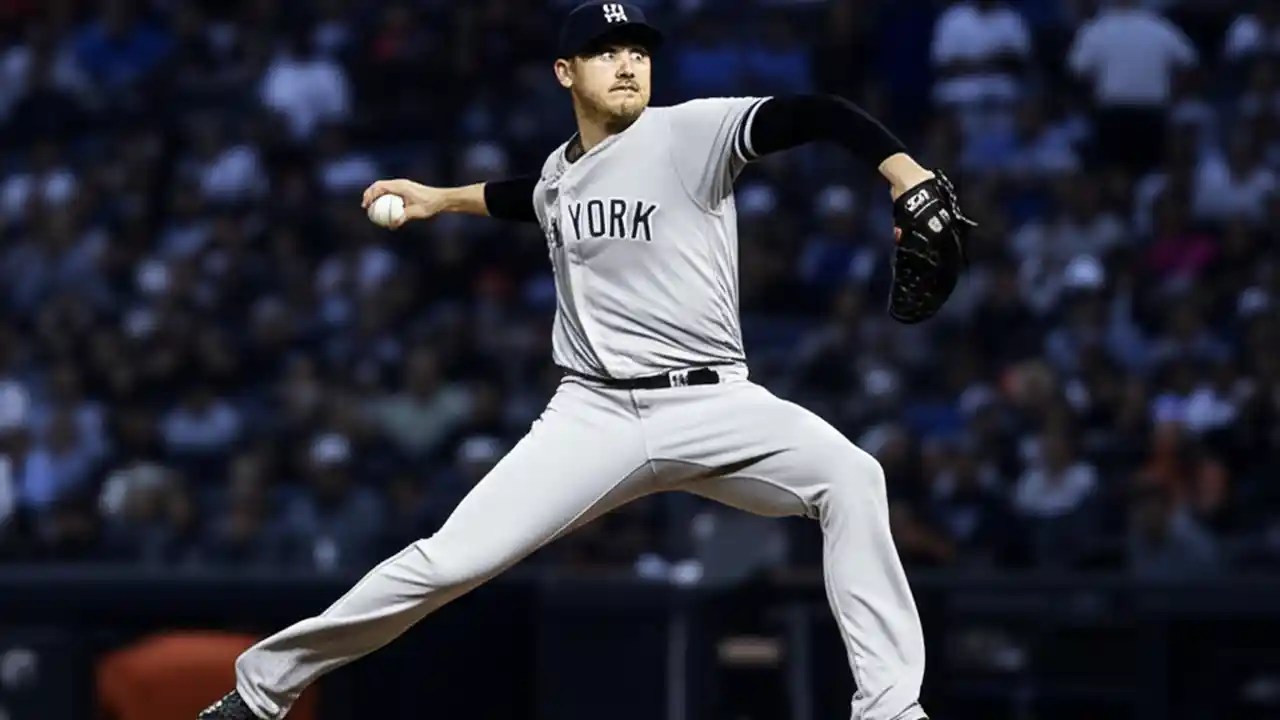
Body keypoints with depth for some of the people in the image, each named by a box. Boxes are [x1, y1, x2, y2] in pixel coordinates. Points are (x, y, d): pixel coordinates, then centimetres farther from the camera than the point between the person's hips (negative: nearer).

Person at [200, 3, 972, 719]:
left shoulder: (690, 133, -6)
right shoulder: (560, 175, 12)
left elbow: (814, 115, -22)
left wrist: (908, 178, -37)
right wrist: (439, 199, 40)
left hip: (711, 405, -3)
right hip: (595, 415, 3)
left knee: (850, 477, -31)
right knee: (450, 561, -8)